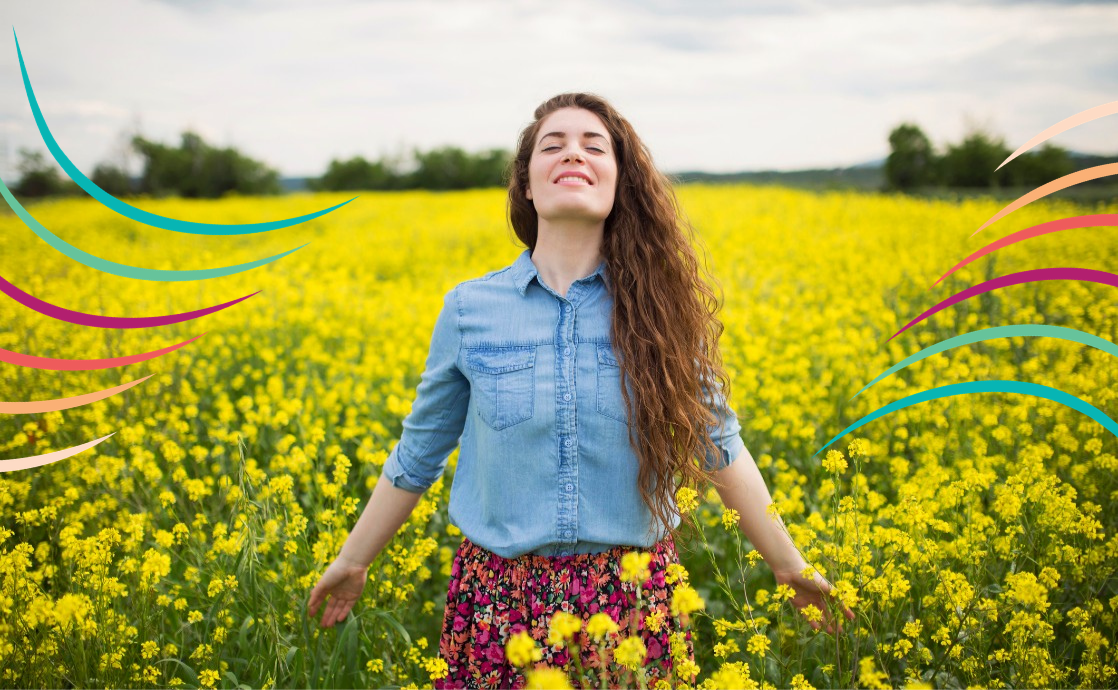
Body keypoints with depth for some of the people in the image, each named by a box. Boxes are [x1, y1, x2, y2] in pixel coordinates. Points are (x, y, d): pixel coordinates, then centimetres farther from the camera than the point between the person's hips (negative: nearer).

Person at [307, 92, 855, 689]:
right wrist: (351, 561, 15)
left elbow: (717, 446, 5)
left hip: (631, 596, 0)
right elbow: (419, 451, 8)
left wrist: (790, 566, 8)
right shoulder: (469, 308, -3)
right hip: (500, 595, 1)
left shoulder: (657, 306, -5)